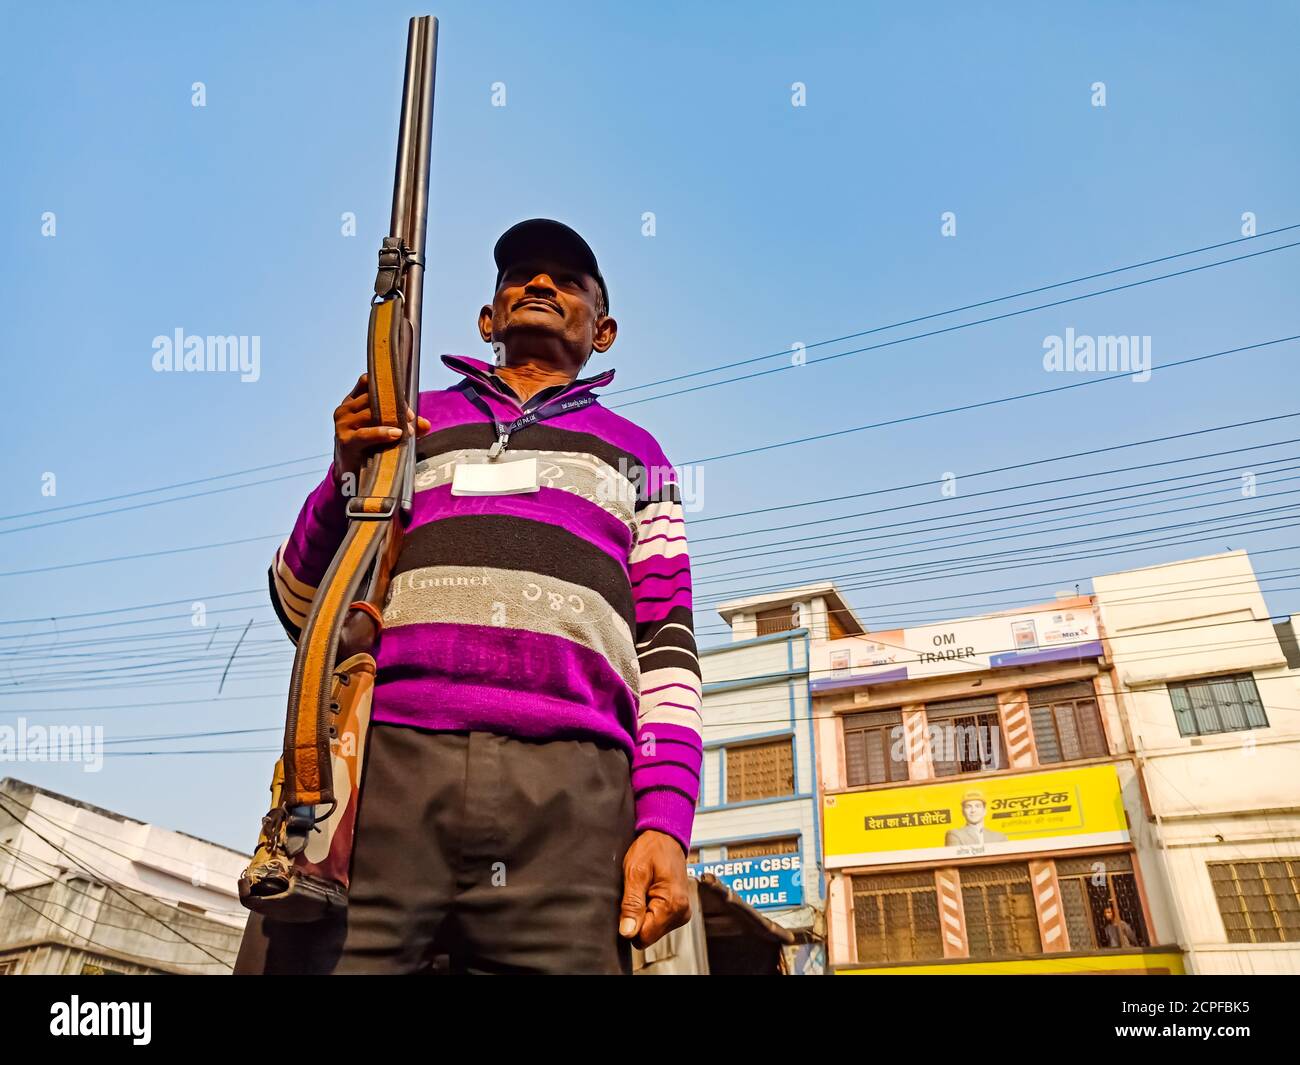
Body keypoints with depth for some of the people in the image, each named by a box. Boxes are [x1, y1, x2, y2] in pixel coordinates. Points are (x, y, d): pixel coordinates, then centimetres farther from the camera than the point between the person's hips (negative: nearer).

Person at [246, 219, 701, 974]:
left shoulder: (633, 453, 24)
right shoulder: (405, 424, 25)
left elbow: (666, 645, 14)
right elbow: (301, 609, 22)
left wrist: (665, 820, -1)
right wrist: (346, 478, 3)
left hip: (566, 789, 0)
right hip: (380, 761, 1)